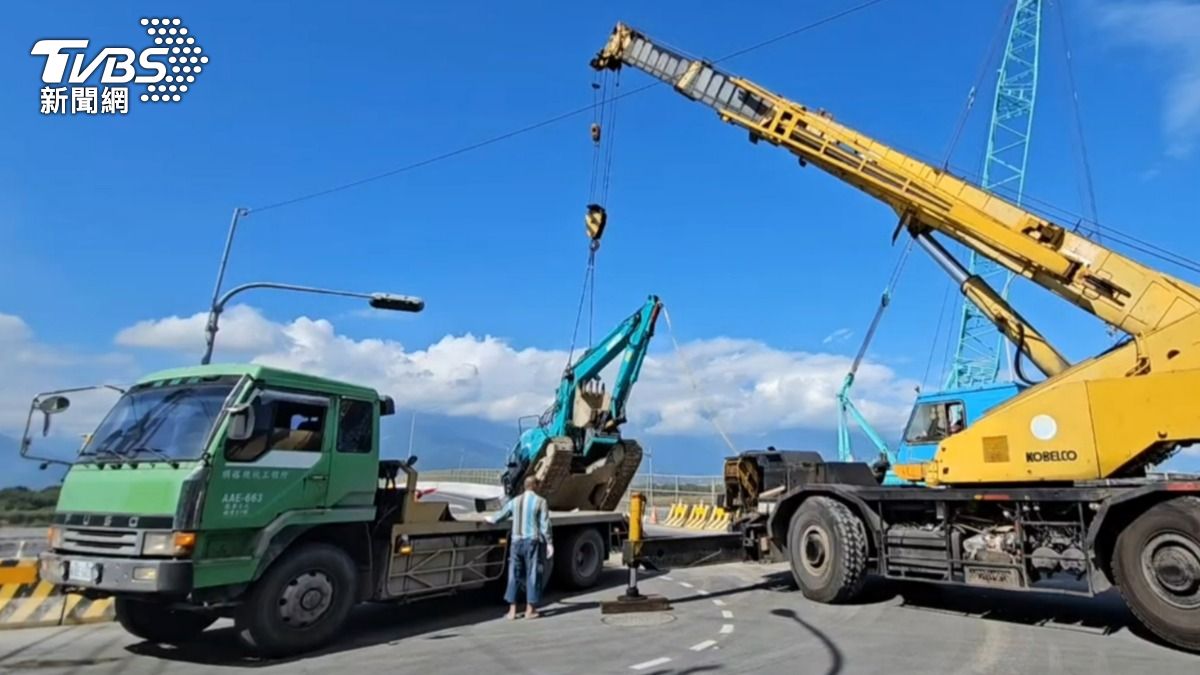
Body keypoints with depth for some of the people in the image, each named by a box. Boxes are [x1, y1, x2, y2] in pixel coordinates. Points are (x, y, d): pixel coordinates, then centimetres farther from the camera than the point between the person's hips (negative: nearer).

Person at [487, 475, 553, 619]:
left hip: (517, 541, 3)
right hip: (533, 541, -3)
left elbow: (501, 515, 17)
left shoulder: (515, 501, 6)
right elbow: (545, 525, -7)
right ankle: (530, 609, 10)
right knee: (532, 574, 5)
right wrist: (549, 543, -2)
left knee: (514, 574, 10)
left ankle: (512, 610, 13)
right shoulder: (540, 502, -4)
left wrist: (490, 518, 37)